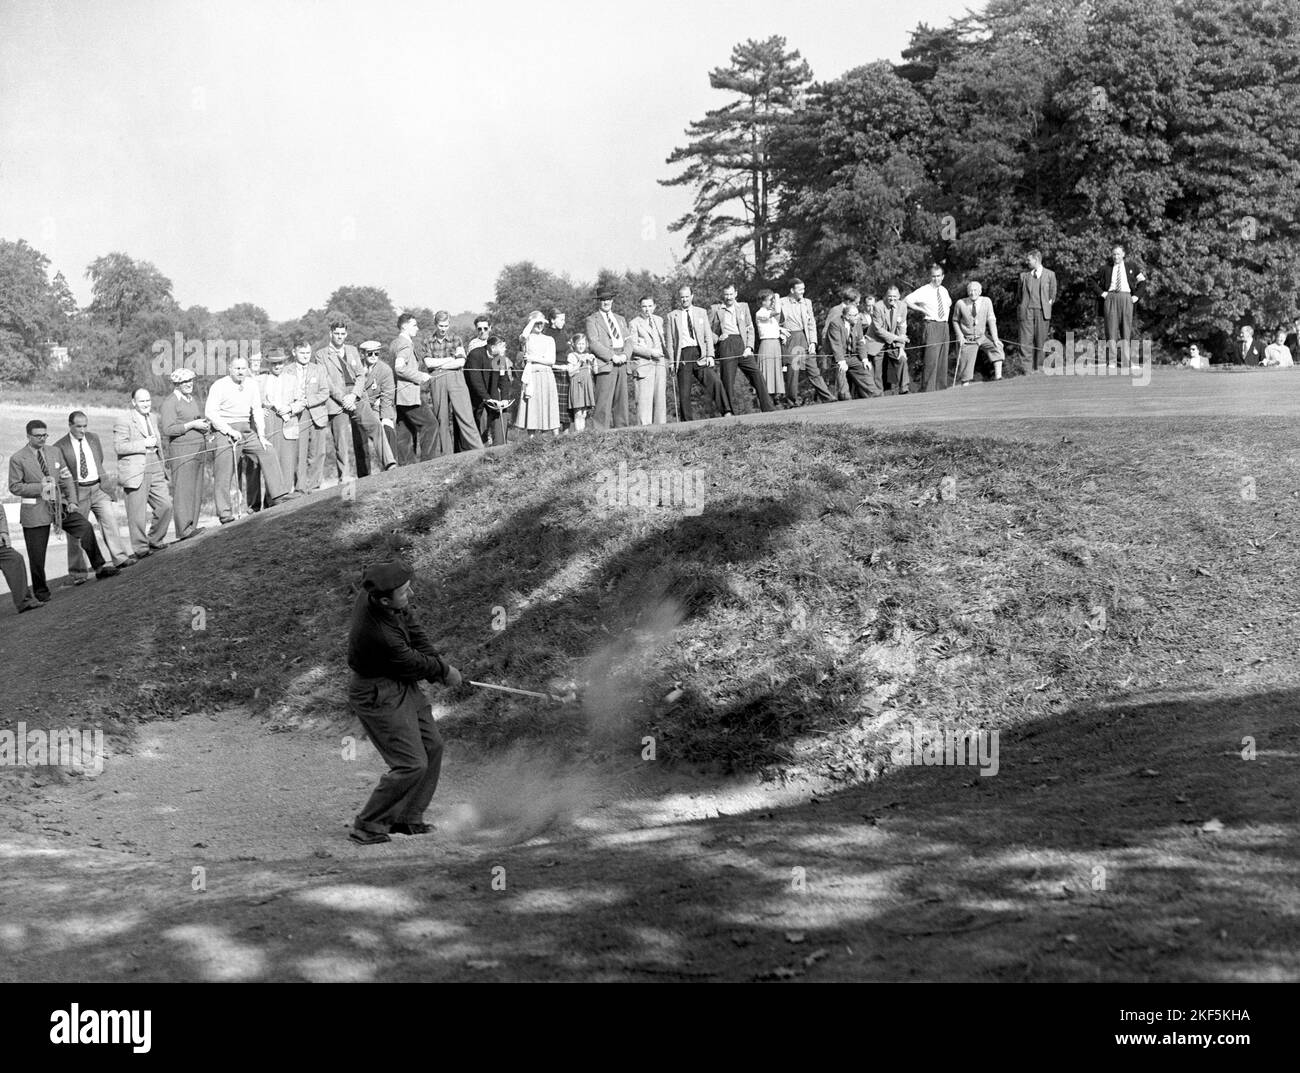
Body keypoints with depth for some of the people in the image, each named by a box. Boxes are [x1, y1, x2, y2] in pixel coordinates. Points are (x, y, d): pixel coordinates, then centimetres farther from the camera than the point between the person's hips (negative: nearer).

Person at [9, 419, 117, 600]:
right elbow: (14, 487, -6)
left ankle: (99, 567, -9)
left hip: (59, 505, 3)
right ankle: (40, 592, 18)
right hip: (35, 511, -3)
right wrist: (40, 487, -16)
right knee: (37, 556, 1)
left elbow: (66, 479, 11)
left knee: (85, 527, -17)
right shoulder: (17, 459, -4)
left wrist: (72, 501, -1)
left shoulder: (55, 453, 10)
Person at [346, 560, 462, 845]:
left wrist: (438, 665, -5)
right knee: (411, 763, -10)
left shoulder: (372, 594, -10)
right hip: (379, 697, -10)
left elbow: (413, 630, 4)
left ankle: (408, 818, 28)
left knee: (431, 746, 16)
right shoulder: (377, 634, -36)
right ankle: (367, 826, 3)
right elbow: (413, 664, -19)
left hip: (403, 685, 10)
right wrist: (444, 670, -1)